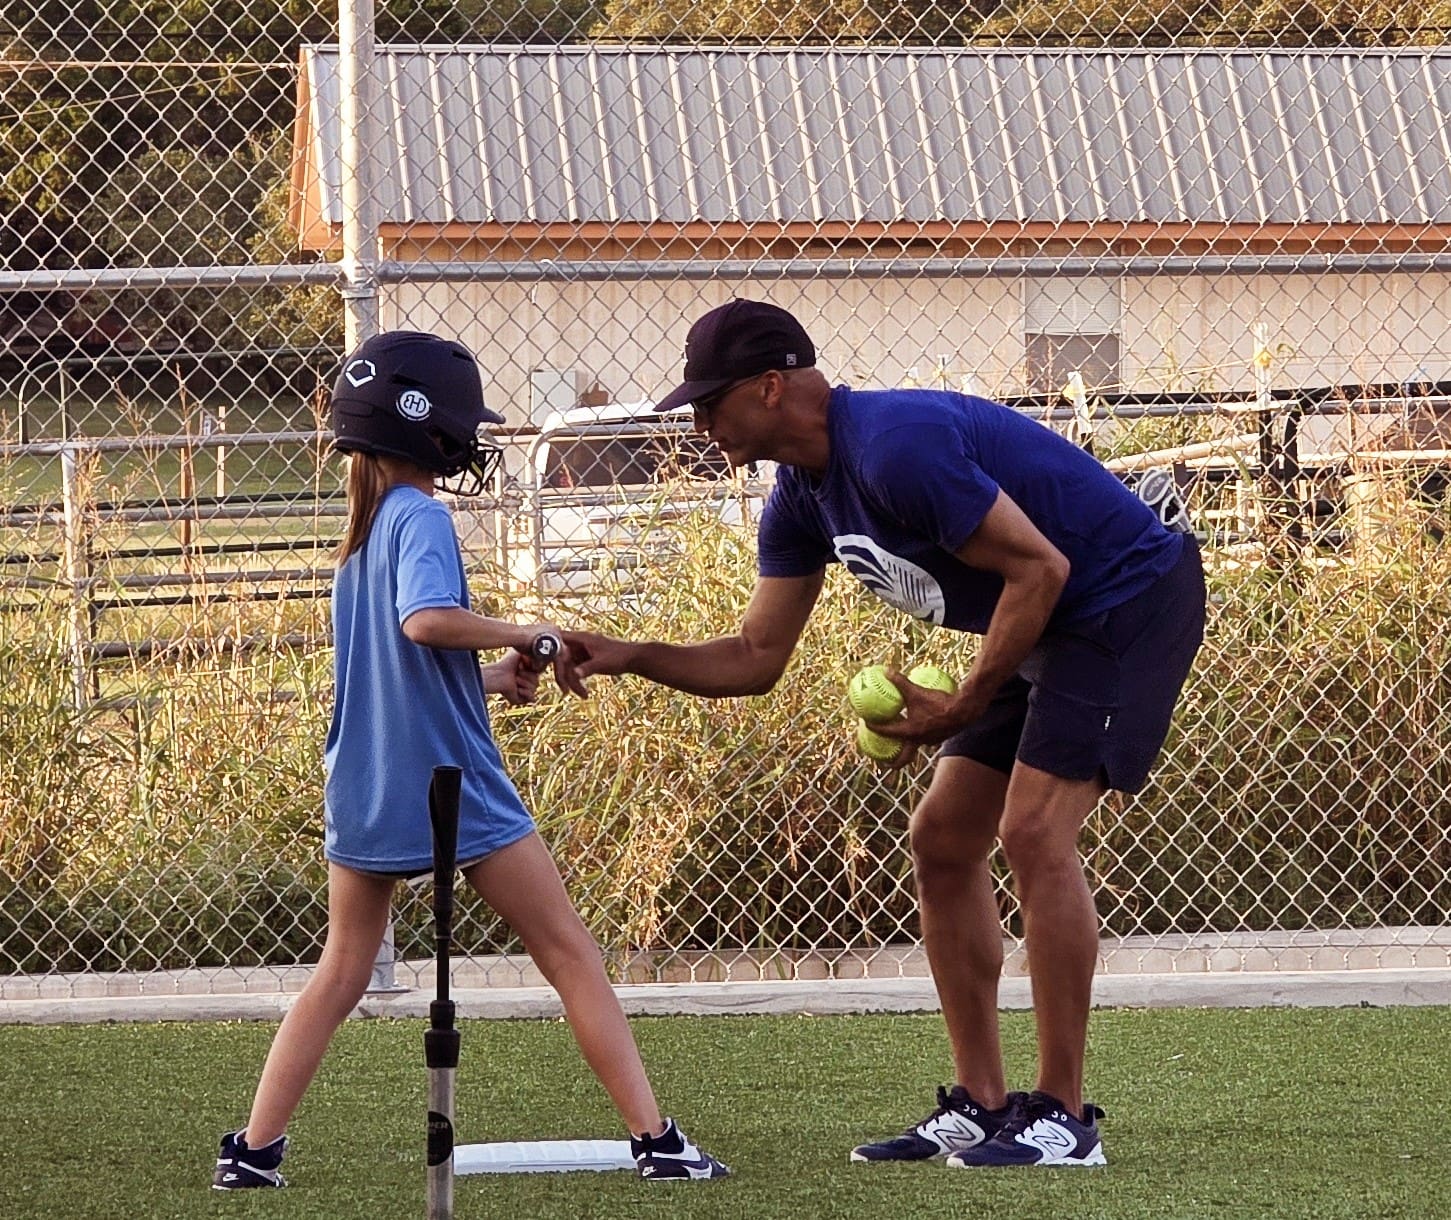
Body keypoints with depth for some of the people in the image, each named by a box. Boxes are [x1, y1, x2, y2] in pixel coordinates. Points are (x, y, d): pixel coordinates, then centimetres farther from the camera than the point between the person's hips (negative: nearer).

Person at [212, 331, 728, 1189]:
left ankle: (254, 1152, 6)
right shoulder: (420, 517, -12)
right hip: (453, 787, -7)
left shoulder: (362, 530, 14)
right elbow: (426, 620, -30)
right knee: (572, 956, -1)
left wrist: (493, 678, 13)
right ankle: (656, 1141, -3)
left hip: (366, 789, 7)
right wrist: (525, 635, -19)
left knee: (342, 974, 13)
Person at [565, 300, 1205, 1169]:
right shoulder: (804, 497, 5)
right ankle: (981, 1107, 11)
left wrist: (962, 710, -19)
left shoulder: (896, 449, -26)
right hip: (1056, 630, 10)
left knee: (1035, 830, -20)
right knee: (943, 841, 7)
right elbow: (756, 658, 12)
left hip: (1132, 598, -10)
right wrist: (627, 657, -2)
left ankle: (1064, 1120, -16)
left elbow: (1040, 567, -25)